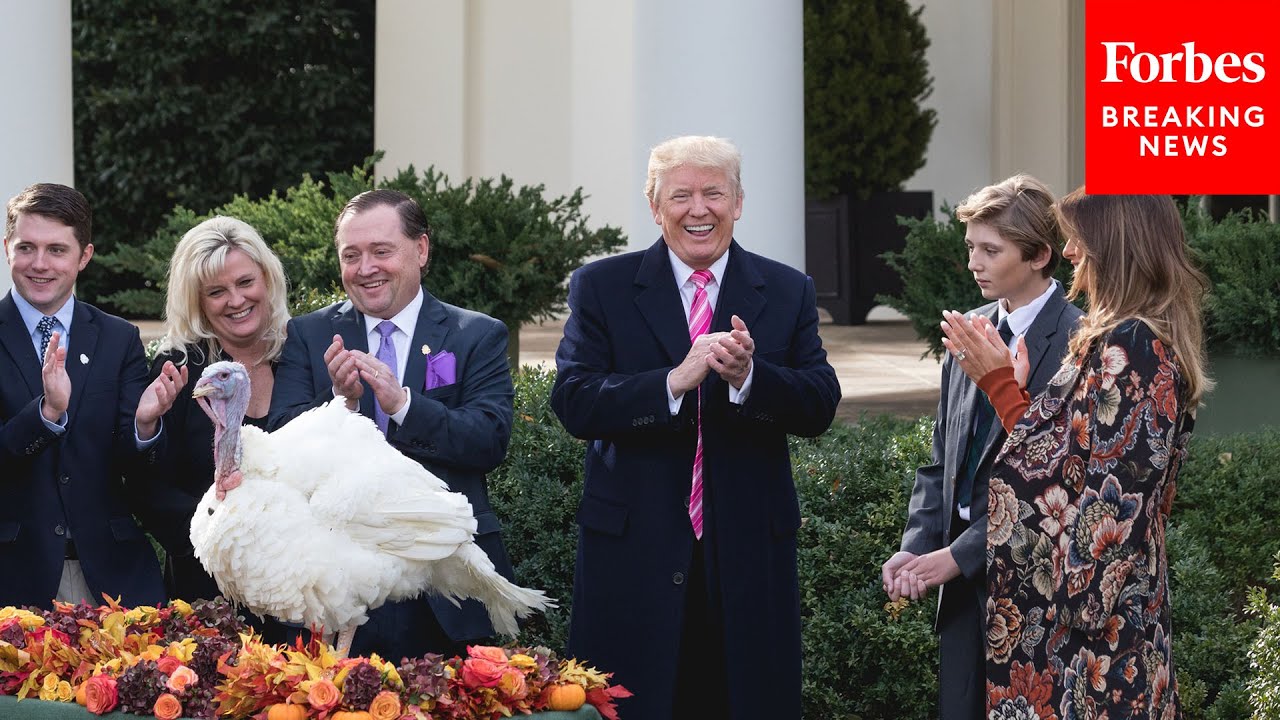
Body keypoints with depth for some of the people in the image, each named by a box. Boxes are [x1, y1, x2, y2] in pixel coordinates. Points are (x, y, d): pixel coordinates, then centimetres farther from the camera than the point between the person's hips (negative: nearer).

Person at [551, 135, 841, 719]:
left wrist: (749, 376, -21)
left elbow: (820, 407, -1)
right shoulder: (601, 288, 3)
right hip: (633, 554, -1)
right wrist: (675, 381, -23)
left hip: (749, 556, 2)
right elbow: (573, 403, -9)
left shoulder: (788, 293, 8)